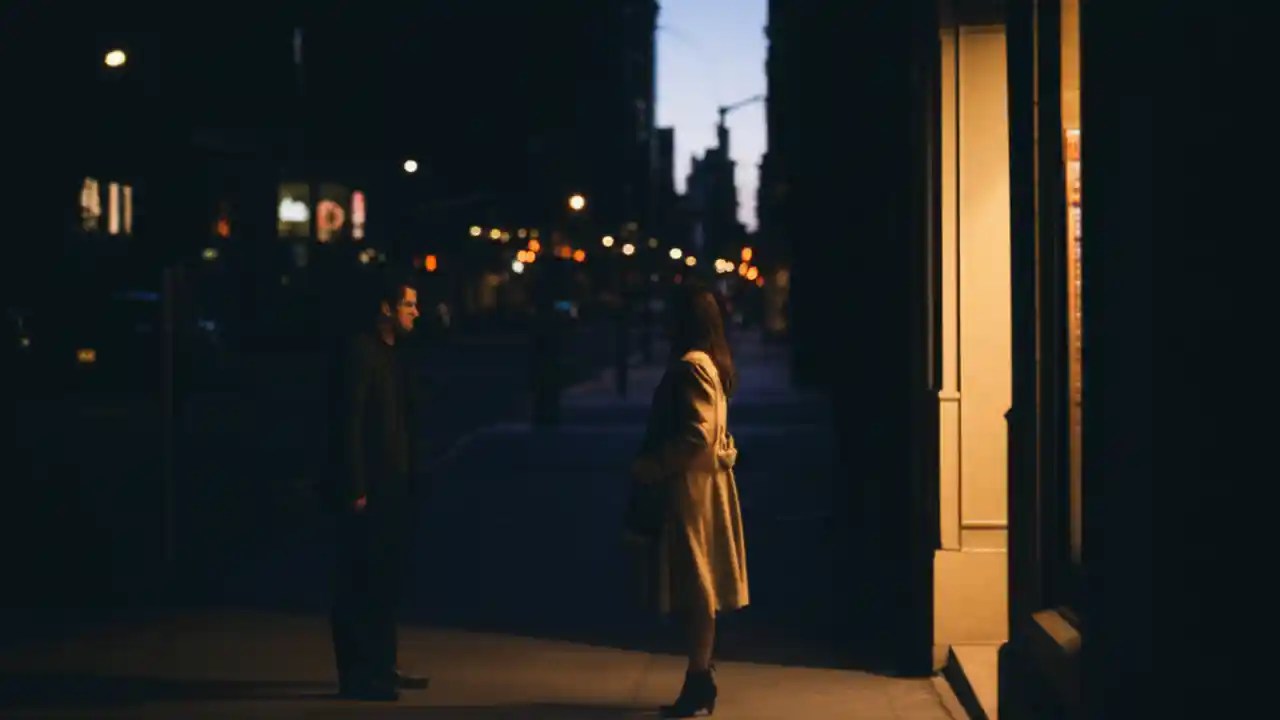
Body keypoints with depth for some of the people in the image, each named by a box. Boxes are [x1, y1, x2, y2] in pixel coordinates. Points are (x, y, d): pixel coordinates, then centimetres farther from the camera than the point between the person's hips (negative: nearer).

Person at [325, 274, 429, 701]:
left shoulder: (392, 355, 16)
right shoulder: (359, 352, -12)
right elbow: (348, 424, -17)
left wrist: (407, 480, 12)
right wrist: (355, 488, -20)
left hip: (392, 488, 9)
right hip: (368, 490, -9)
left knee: (384, 581, 14)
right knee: (359, 585, -4)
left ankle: (380, 666, 22)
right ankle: (356, 675, 0)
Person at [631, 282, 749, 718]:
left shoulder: (691, 367, -17)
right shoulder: (710, 364, 14)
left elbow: (697, 436, -24)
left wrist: (651, 467, -16)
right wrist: (653, 462, 18)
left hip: (690, 489, -10)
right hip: (701, 484, 10)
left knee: (694, 589, -6)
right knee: (698, 588, 12)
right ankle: (699, 682, 16)